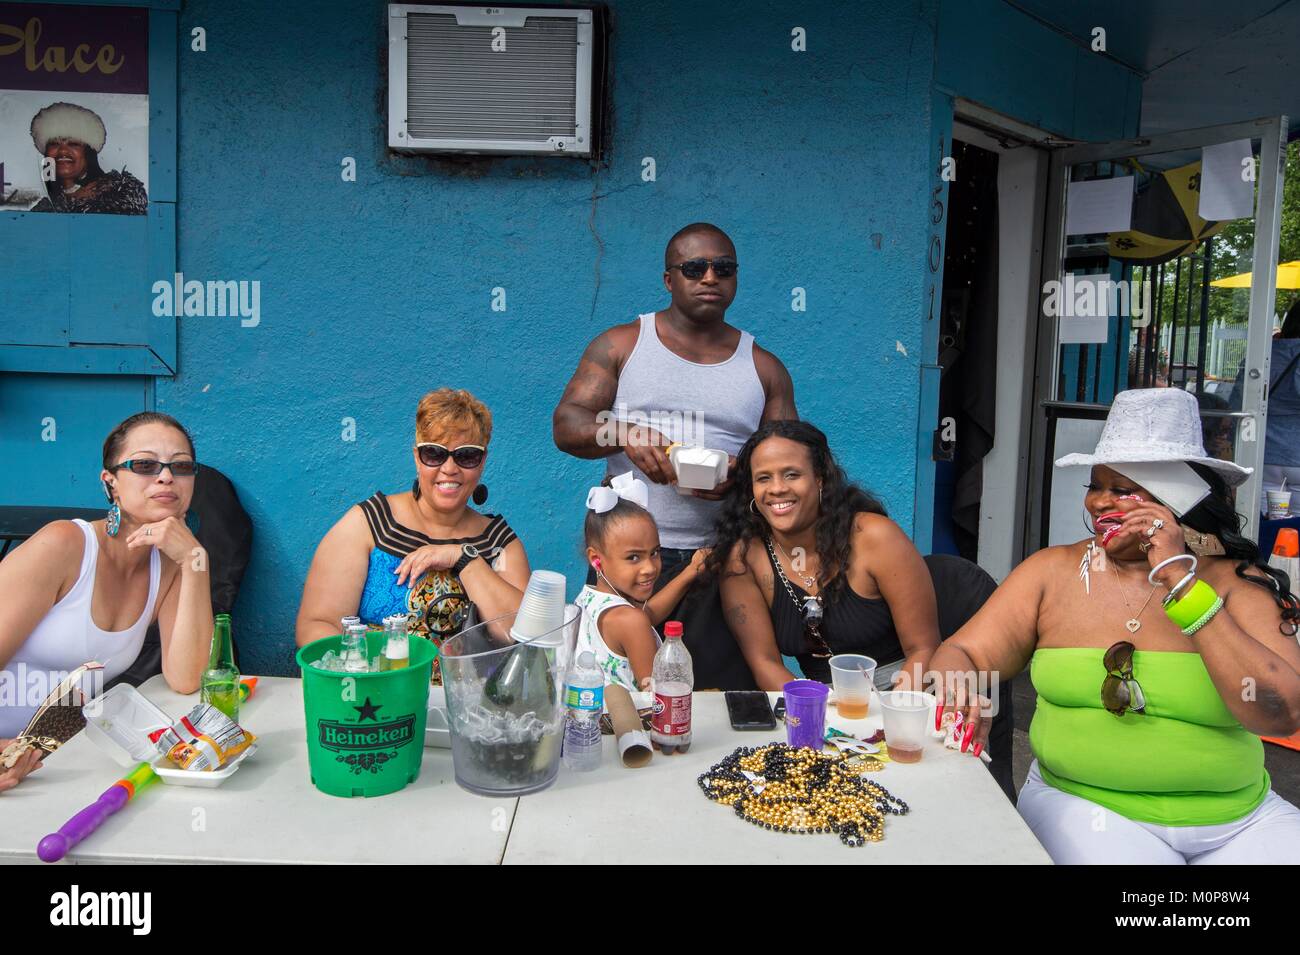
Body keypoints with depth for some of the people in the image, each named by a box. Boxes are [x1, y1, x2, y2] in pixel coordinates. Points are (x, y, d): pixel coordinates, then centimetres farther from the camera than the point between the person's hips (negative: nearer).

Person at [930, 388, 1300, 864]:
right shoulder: (1053, 570, 1)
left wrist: (1183, 583, -18)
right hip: (1081, 804, -1)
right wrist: (958, 685, -25)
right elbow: (961, 654, -1)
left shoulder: (1238, 583, -3)